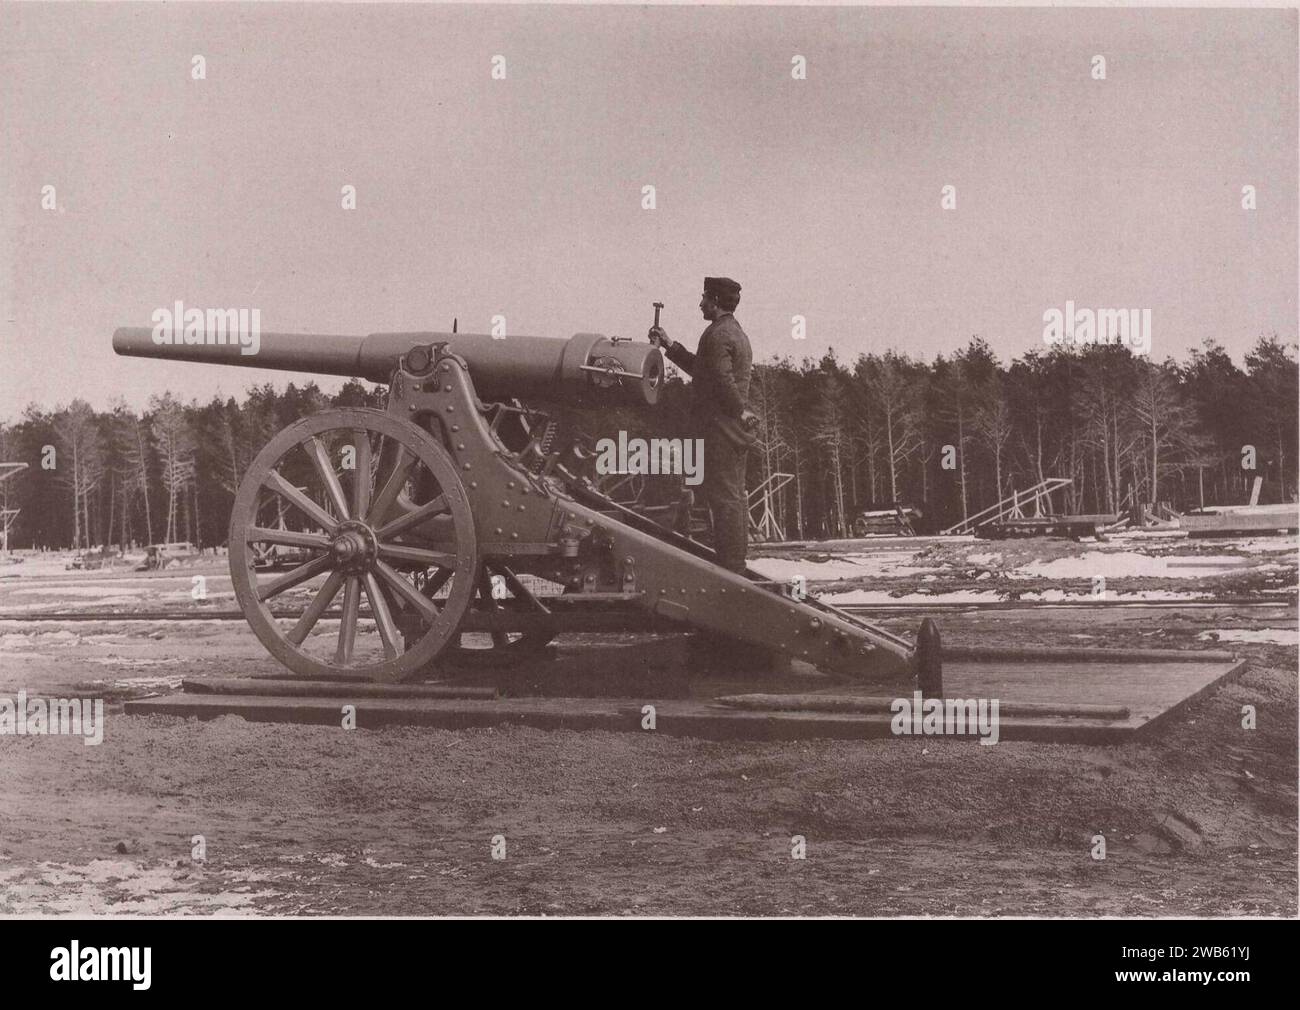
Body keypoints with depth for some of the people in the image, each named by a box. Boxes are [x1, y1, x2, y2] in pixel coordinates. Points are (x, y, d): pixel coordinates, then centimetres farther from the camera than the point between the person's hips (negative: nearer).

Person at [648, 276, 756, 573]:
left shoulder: (717, 334, -14)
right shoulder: (736, 333, 19)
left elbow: (723, 379, -23)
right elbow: (700, 368, 25)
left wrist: (739, 411, -13)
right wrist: (669, 345, 25)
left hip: (720, 428, -10)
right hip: (737, 428, 10)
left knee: (724, 496, -9)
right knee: (736, 494, 12)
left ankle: (729, 564, -9)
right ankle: (737, 561, 17)